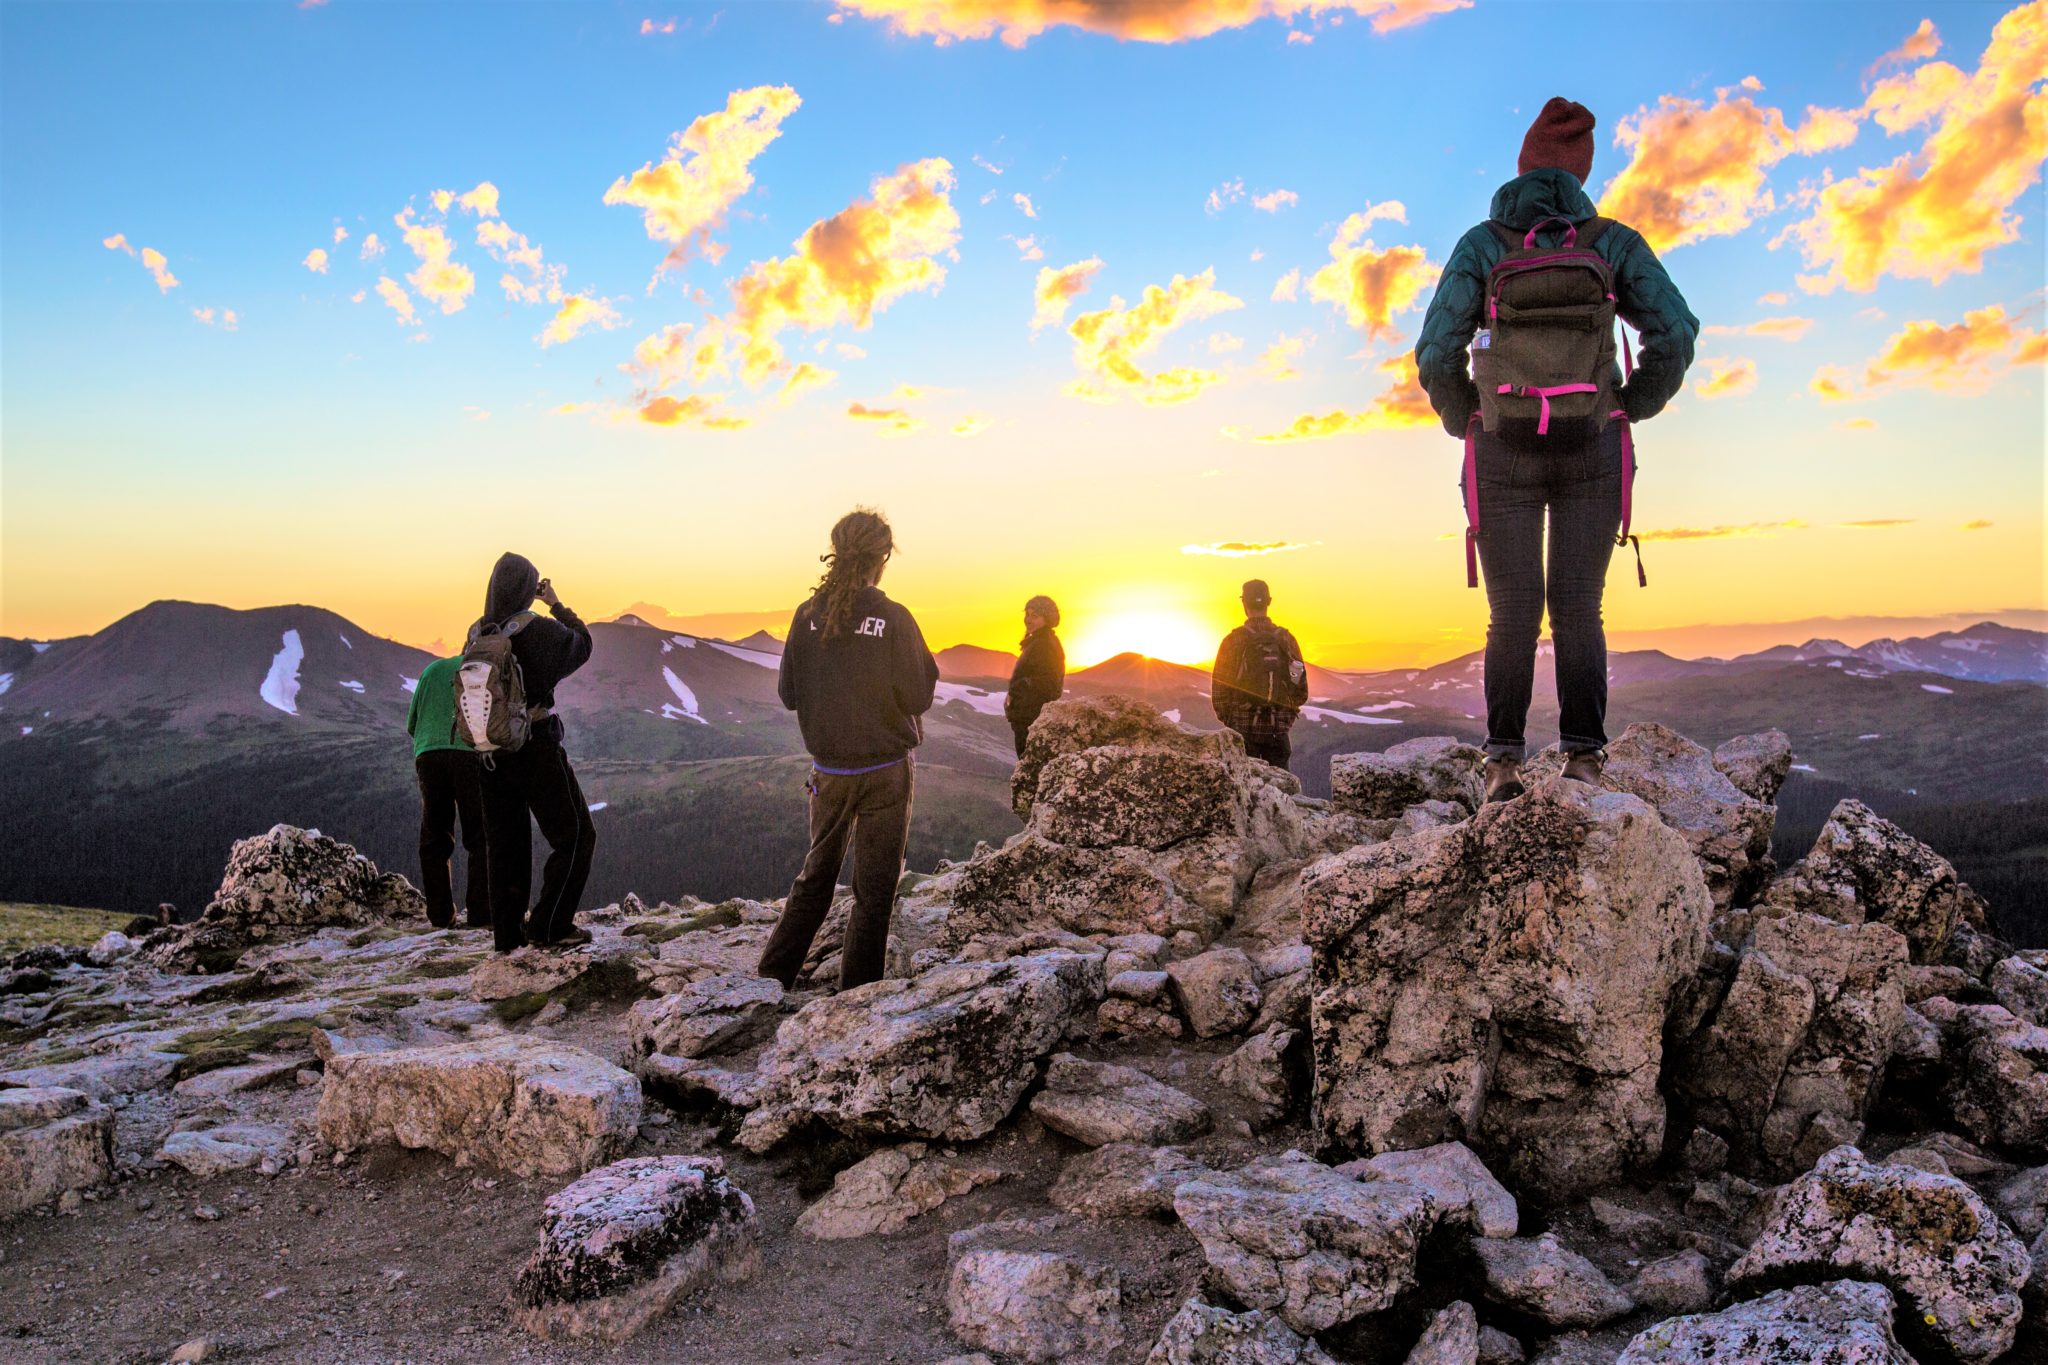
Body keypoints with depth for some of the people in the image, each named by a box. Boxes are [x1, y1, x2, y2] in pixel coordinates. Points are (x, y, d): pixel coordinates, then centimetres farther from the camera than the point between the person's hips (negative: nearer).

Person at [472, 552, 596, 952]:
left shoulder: (476, 634, -1)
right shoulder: (540, 630, -16)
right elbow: (581, 645, 5)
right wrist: (556, 604, 13)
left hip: (492, 753, 6)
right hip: (538, 751, -6)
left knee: (505, 844, 14)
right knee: (576, 836, 6)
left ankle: (507, 933, 17)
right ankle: (550, 926, 0)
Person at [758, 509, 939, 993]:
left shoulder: (808, 615, -4)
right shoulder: (894, 619, -14)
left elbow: (788, 694, 3)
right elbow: (917, 698, -12)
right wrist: (928, 664, 5)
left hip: (828, 770, 4)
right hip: (885, 769, -3)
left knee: (817, 873, 20)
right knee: (875, 887, 8)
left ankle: (773, 973, 20)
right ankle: (857, 989, 12)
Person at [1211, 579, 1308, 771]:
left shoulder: (1234, 640, -7)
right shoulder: (1286, 639, 3)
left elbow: (1219, 688, -5)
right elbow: (1301, 689, 6)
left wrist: (1227, 720, 9)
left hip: (1243, 728, -2)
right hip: (1278, 728, 2)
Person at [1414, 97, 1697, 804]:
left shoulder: (1481, 244, 1)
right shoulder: (1614, 242, 4)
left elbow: (1437, 355, -6)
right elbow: (1675, 334, -4)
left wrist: (1466, 423, 10)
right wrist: (1631, 409, 11)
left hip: (1503, 454, -1)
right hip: (1592, 453, 1)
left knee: (1513, 614, 3)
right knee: (1578, 610, 5)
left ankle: (1504, 759, -7)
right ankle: (1584, 757, -4)